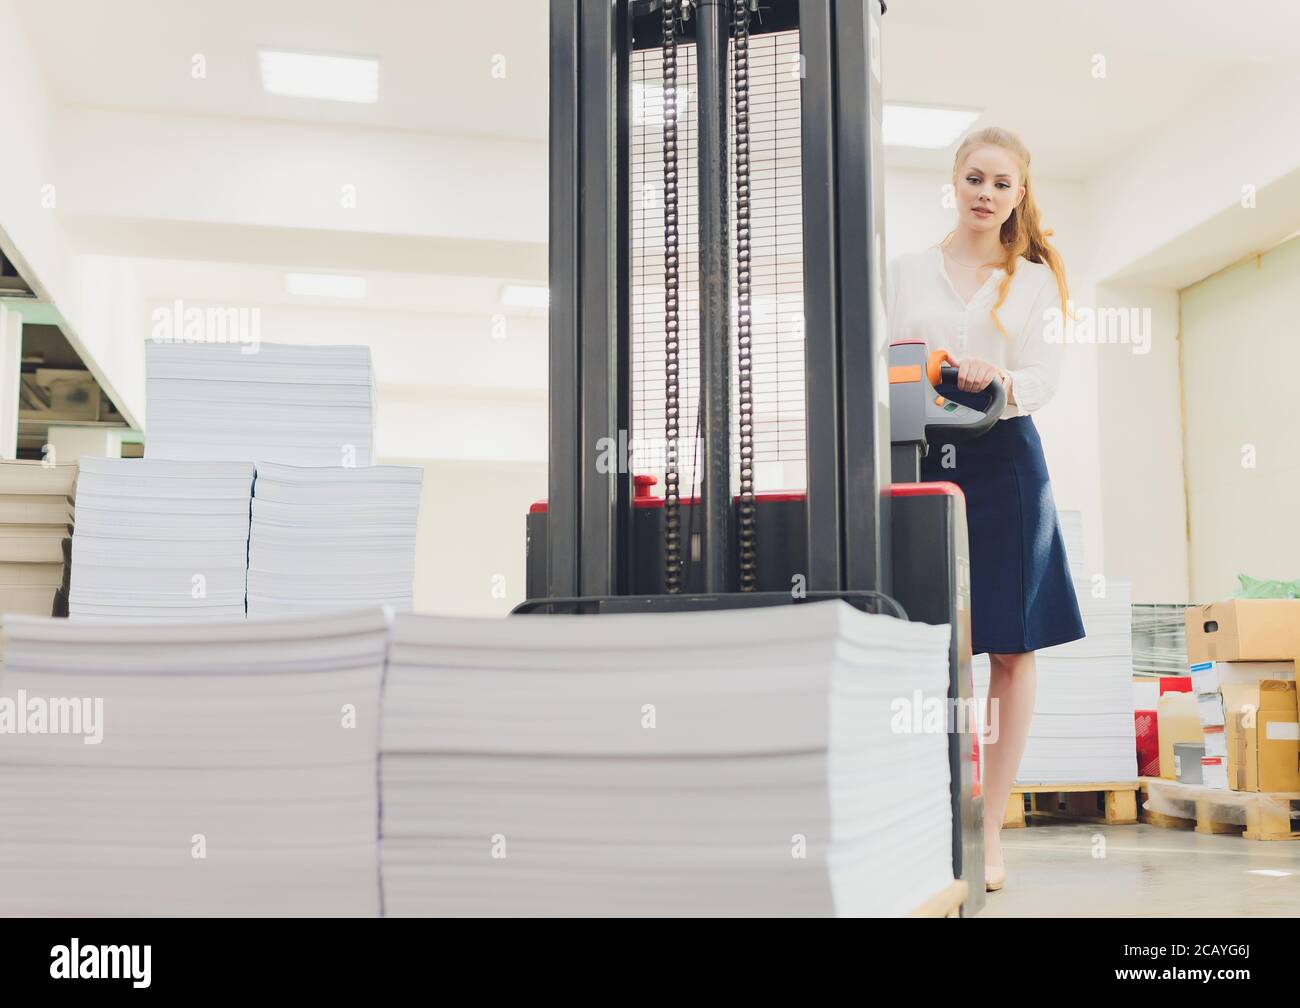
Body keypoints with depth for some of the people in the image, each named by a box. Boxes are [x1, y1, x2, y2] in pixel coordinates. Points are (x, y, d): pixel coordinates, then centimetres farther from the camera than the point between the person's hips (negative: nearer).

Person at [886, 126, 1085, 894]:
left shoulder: (1035, 281, 12)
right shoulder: (908, 273, 14)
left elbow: (1045, 379, 1)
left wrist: (997, 380, -21)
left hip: (1004, 462, 0)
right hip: (923, 457, 0)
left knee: (1010, 647, -1)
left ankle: (989, 832, 7)